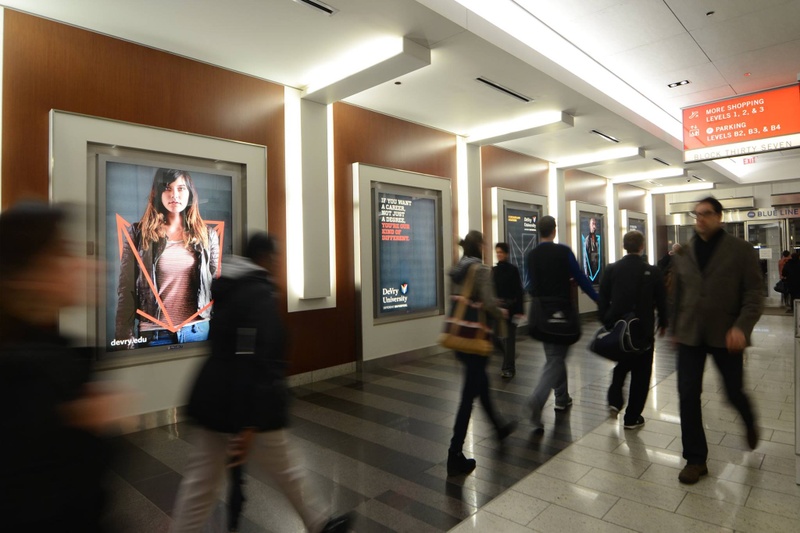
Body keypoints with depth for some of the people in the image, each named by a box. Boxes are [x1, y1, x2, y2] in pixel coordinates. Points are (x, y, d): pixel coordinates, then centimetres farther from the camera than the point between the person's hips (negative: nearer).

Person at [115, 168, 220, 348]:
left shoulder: (207, 234, 5)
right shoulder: (138, 233, 0)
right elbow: (126, 290, -1)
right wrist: (124, 338, -5)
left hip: (198, 330, 2)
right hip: (153, 333, -1)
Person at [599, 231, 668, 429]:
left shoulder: (612, 269, -5)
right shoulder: (652, 271, -9)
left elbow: (602, 300, -1)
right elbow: (661, 301, -1)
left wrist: (607, 322, 10)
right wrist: (663, 323, 14)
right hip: (643, 329, -2)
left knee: (621, 365, 25)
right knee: (640, 373, 9)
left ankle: (614, 400, 11)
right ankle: (632, 417, 13)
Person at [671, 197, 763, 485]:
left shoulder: (741, 250, -3)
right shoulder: (683, 254, 7)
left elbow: (754, 293, -8)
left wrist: (742, 327, -21)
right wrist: (676, 329, 15)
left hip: (726, 335, -2)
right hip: (690, 334, 2)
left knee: (734, 392, 12)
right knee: (688, 396, -1)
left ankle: (750, 423, 49)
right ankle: (695, 459, 14)